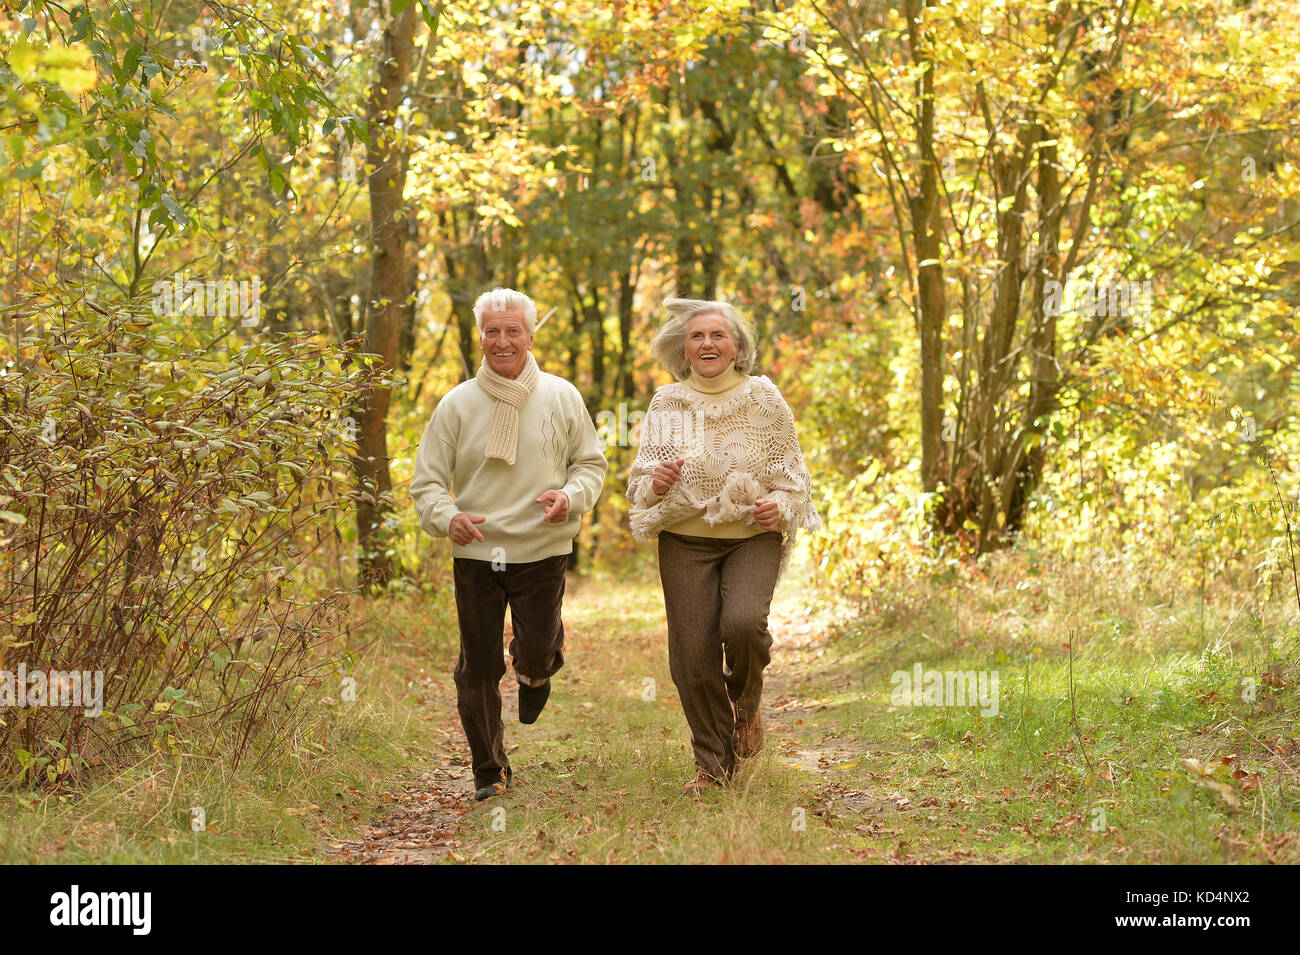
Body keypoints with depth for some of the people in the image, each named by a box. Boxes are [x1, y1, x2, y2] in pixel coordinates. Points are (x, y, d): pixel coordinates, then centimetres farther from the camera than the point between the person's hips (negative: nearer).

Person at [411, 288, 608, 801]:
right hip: (476, 553, 0)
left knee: (536, 657, -2)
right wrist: (448, 517, -22)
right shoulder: (457, 403, -2)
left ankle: (536, 668, 38)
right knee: (478, 668, 3)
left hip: (542, 551, 0)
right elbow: (427, 481, -1)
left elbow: (591, 463, 10)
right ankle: (489, 769, 22)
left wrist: (571, 496, -12)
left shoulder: (561, 397, 2)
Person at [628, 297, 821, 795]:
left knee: (743, 623, -26)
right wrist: (655, 482, -11)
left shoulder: (763, 398, 3)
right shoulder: (665, 403, 6)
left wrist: (781, 507, -12)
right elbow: (639, 481, 12)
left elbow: (793, 474, 9)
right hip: (686, 540, 2)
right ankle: (713, 763, 16)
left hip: (754, 536, -1)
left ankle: (746, 705, 8)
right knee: (693, 655, -4)